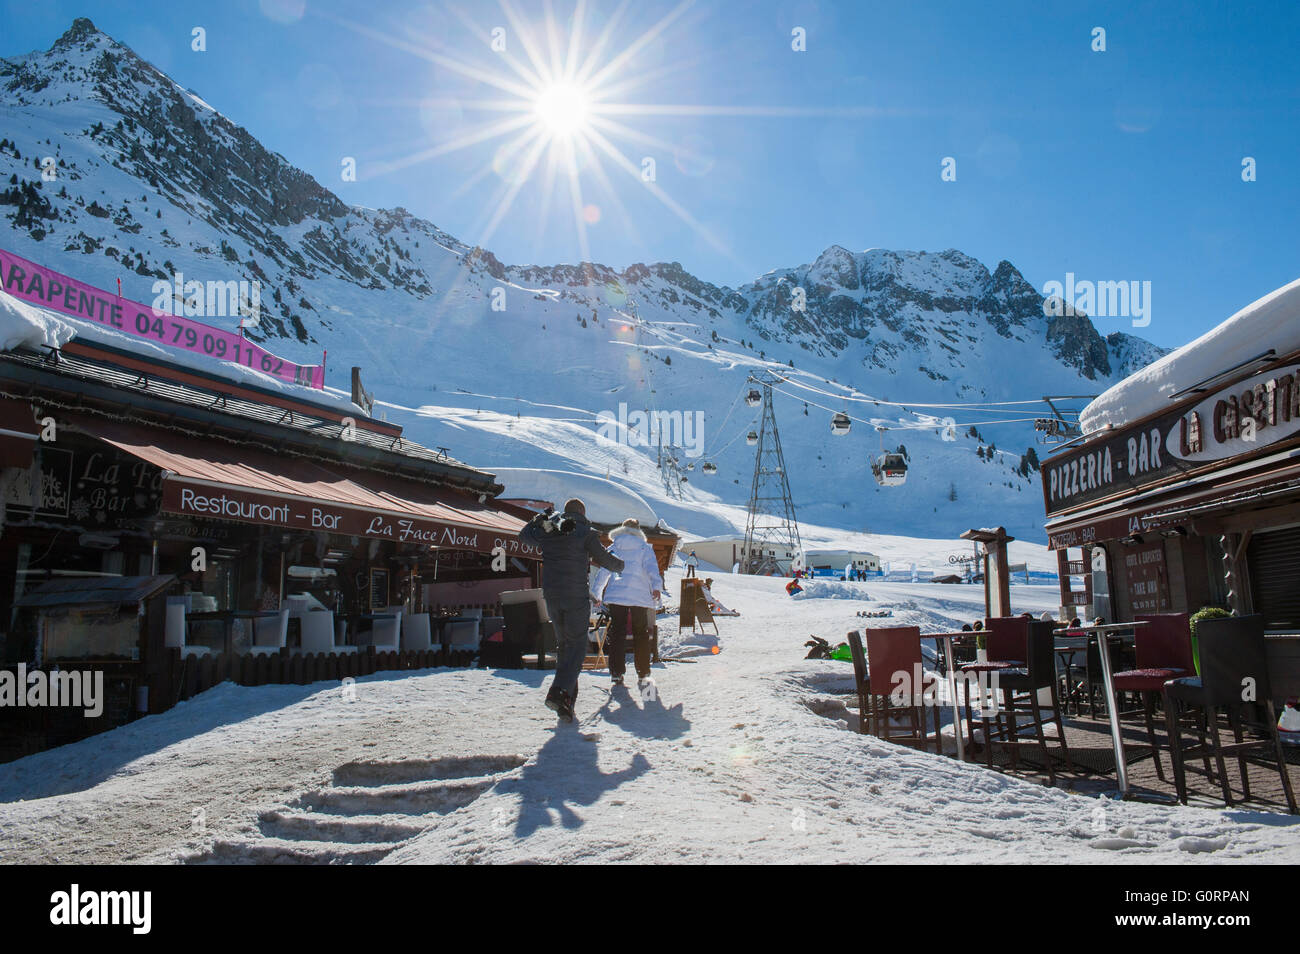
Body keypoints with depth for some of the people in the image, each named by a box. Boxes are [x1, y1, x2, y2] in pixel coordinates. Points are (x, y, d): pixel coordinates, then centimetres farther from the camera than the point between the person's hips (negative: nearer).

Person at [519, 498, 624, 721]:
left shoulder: (546, 532, 8)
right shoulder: (585, 533, -5)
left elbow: (524, 535, 28)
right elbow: (604, 558, 3)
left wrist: (541, 517, 41)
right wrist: (620, 565, 24)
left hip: (551, 596, 5)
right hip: (576, 596, -5)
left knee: (564, 644, 17)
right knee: (577, 645, -3)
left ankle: (568, 695, 18)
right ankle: (560, 692, -22)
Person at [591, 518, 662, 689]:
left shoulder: (613, 549, 15)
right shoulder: (645, 548, 11)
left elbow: (603, 571, 14)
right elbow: (651, 567, -5)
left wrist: (596, 594, 19)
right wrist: (656, 587, -17)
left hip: (615, 595, 1)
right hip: (640, 596, -1)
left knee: (616, 633, 7)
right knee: (641, 634, 6)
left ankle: (616, 673, 3)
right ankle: (643, 675, 4)